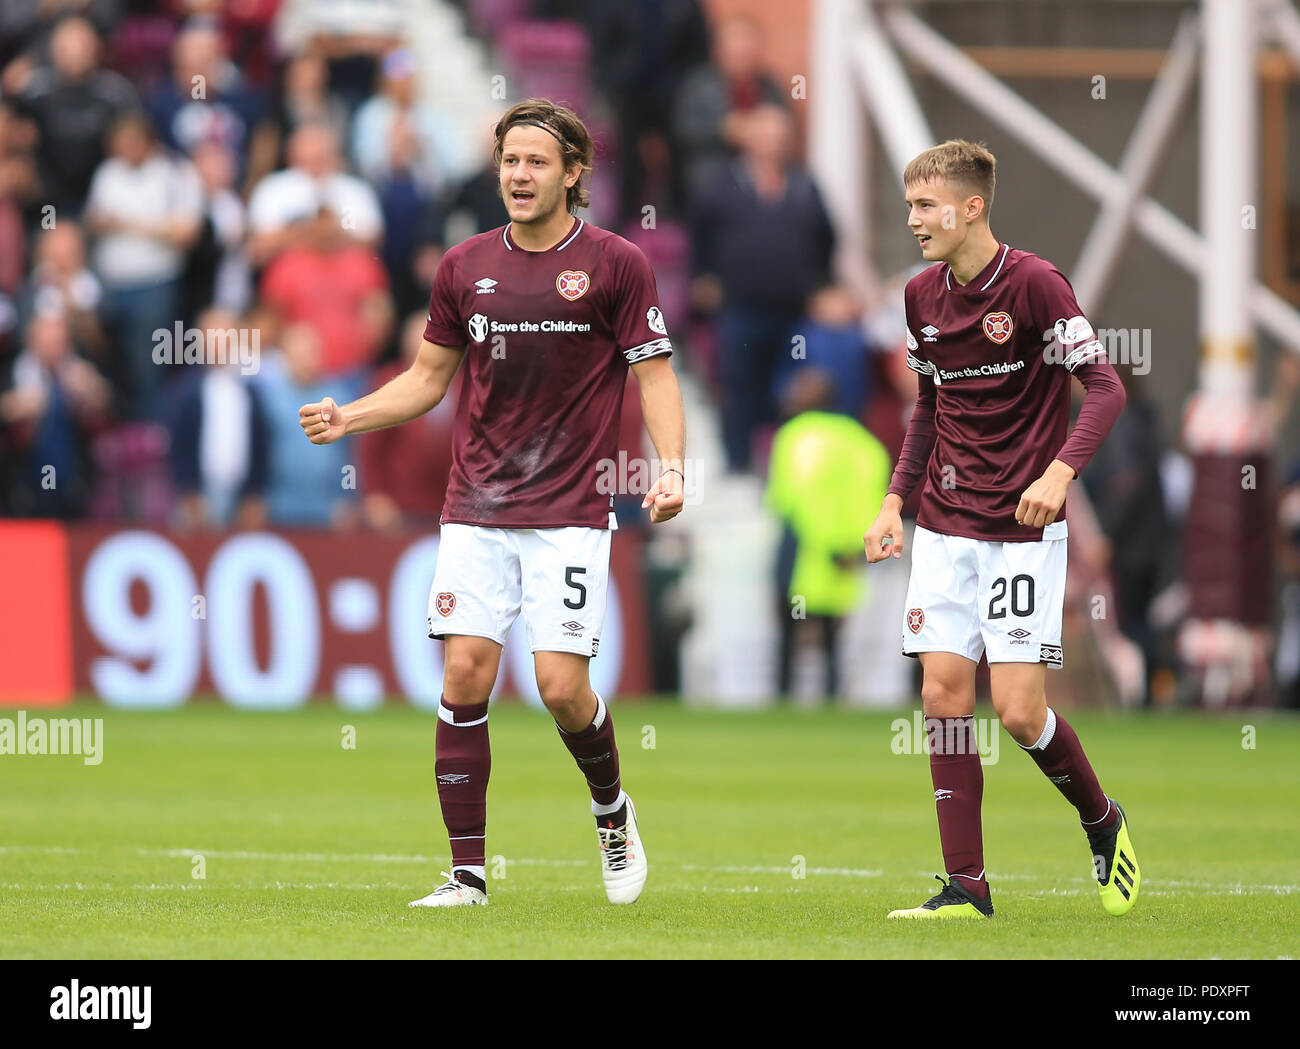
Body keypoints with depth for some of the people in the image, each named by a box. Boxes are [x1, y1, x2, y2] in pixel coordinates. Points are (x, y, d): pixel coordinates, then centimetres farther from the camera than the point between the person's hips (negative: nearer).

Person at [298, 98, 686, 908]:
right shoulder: (466, 266, 8)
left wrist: (672, 471, -16)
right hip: (476, 509, 3)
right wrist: (346, 419, 2)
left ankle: (612, 811, 21)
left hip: (570, 513, -3)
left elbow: (655, 376, -1)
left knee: (562, 685, -10)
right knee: (465, 676, -6)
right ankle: (467, 872, 0)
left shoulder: (616, 264, -2)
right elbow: (430, 377, 16)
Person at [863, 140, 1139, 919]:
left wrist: (1060, 472, -25)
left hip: (1024, 529, -6)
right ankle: (967, 887, 1)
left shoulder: (1034, 284, -12)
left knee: (1019, 709, -10)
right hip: (945, 526, 6)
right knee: (944, 694, -3)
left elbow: (1106, 387, -12)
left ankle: (1105, 824, 18)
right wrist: (896, 500, 13)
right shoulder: (923, 295, 8)